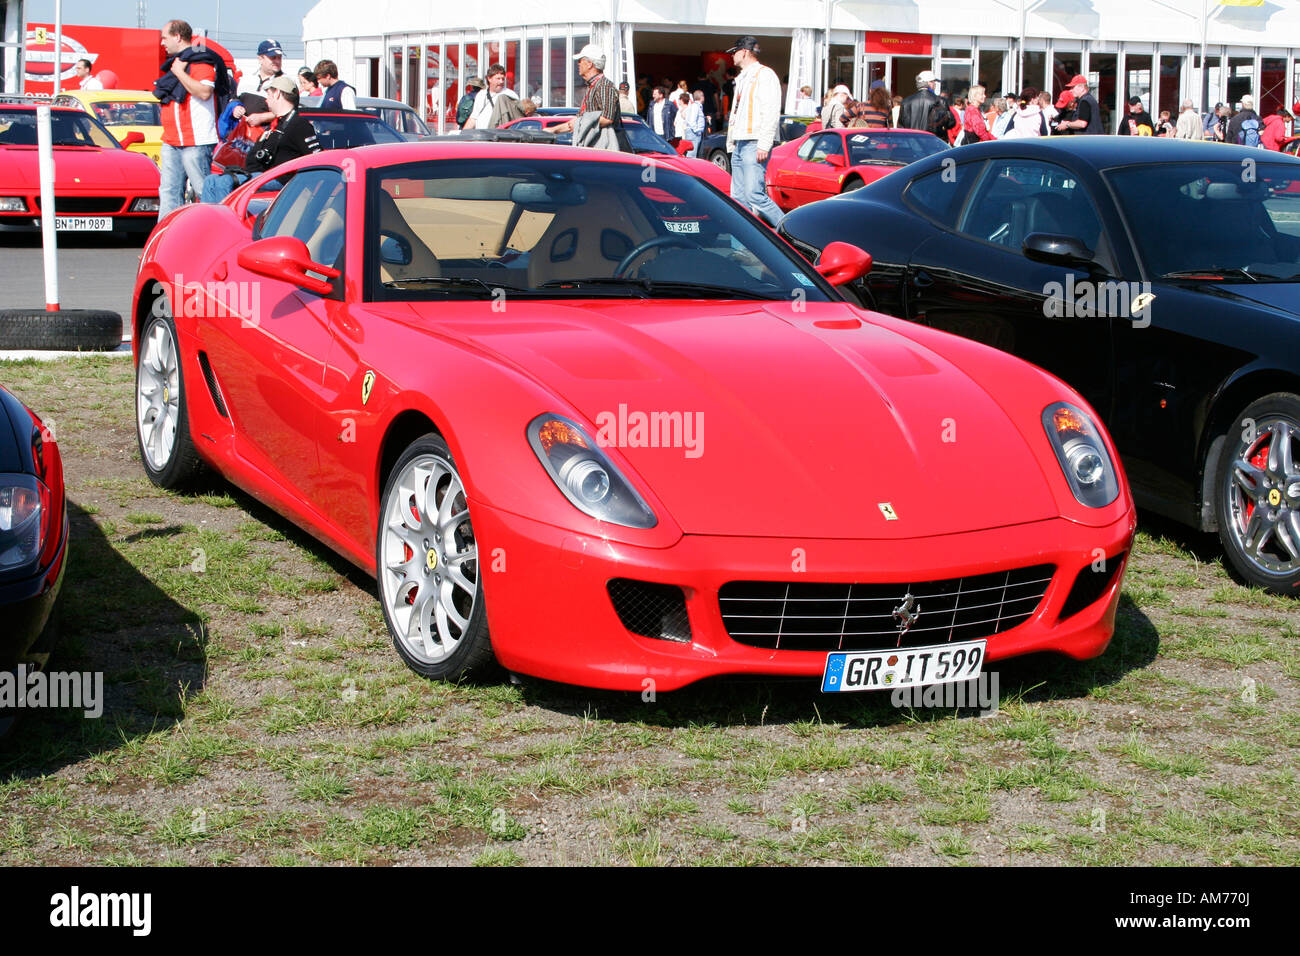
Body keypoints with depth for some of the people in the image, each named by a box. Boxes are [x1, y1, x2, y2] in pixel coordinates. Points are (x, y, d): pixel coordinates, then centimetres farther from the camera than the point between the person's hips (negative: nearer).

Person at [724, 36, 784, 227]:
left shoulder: (764, 75, -6)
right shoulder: (742, 79, 24)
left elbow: (772, 112, -15)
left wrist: (764, 145, -21)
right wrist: (731, 143, 21)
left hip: (755, 145, -10)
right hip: (739, 145, 10)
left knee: (755, 195, -19)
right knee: (739, 198, 4)